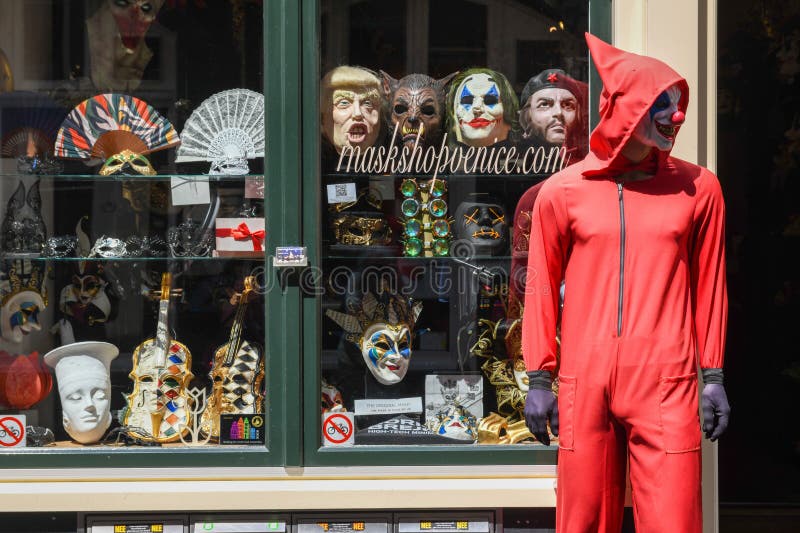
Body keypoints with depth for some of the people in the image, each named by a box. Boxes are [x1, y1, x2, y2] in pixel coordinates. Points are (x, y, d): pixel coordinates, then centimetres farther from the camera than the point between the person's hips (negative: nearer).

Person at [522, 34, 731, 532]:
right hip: (585, 388, 0)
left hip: (666, 387, 0)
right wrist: (540, 379, 6)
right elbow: (542, 288, 9)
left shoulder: (698, 188, 6)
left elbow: (709, 284, 10)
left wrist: (713, 376, 8)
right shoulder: (563, 192, 4)